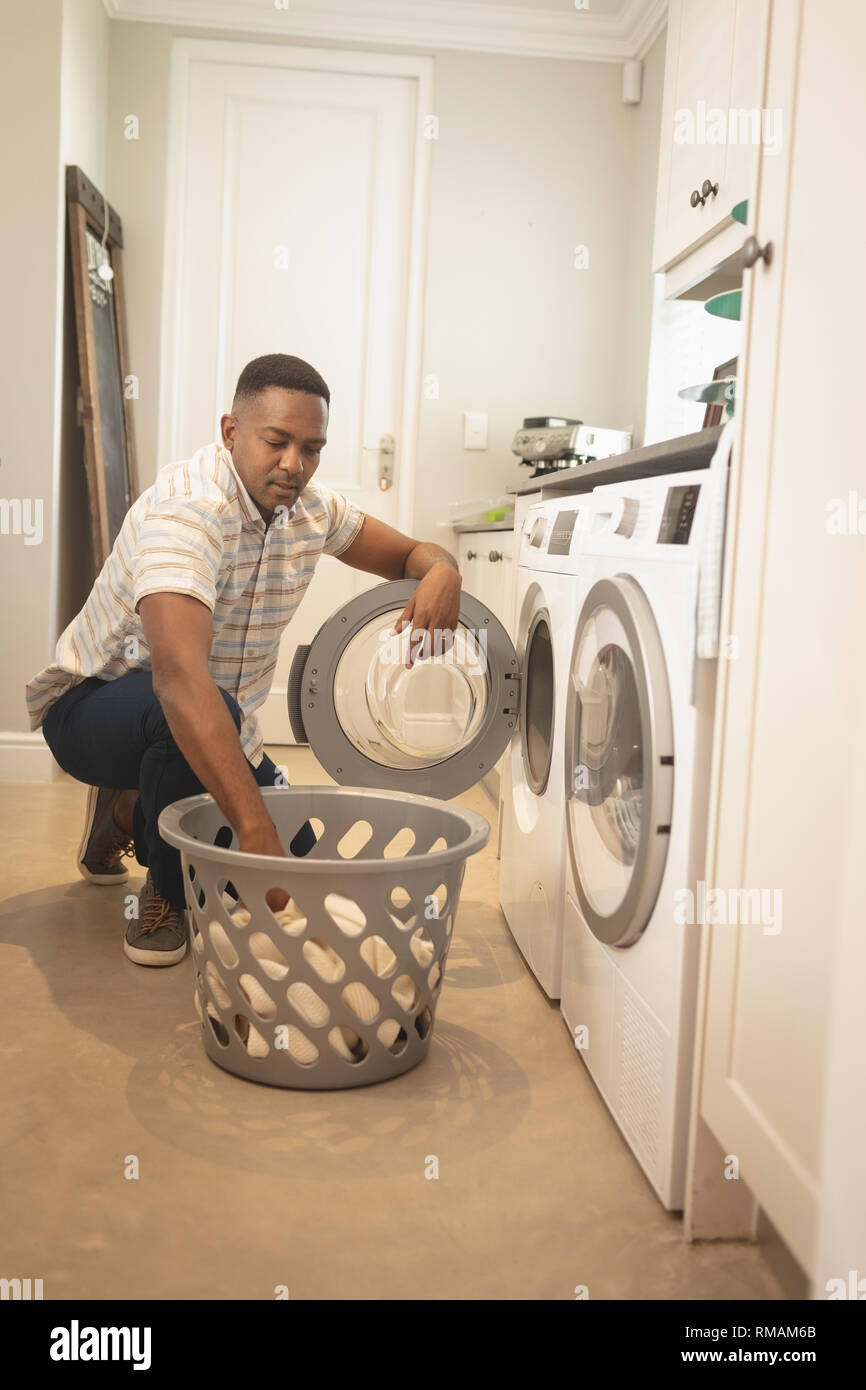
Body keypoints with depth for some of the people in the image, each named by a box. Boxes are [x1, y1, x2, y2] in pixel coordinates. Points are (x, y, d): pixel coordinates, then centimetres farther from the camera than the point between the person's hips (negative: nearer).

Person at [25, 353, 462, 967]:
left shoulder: (311, 506, -7)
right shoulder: (187, 508, -32)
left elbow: (408, 554, 6)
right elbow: (179, 675, -46)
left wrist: (442, 572, -22)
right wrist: (256, 827, -55)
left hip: (220, 729, 8)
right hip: (93, 704, -7)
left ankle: (130, 813, 22)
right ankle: (166, 895, -12)